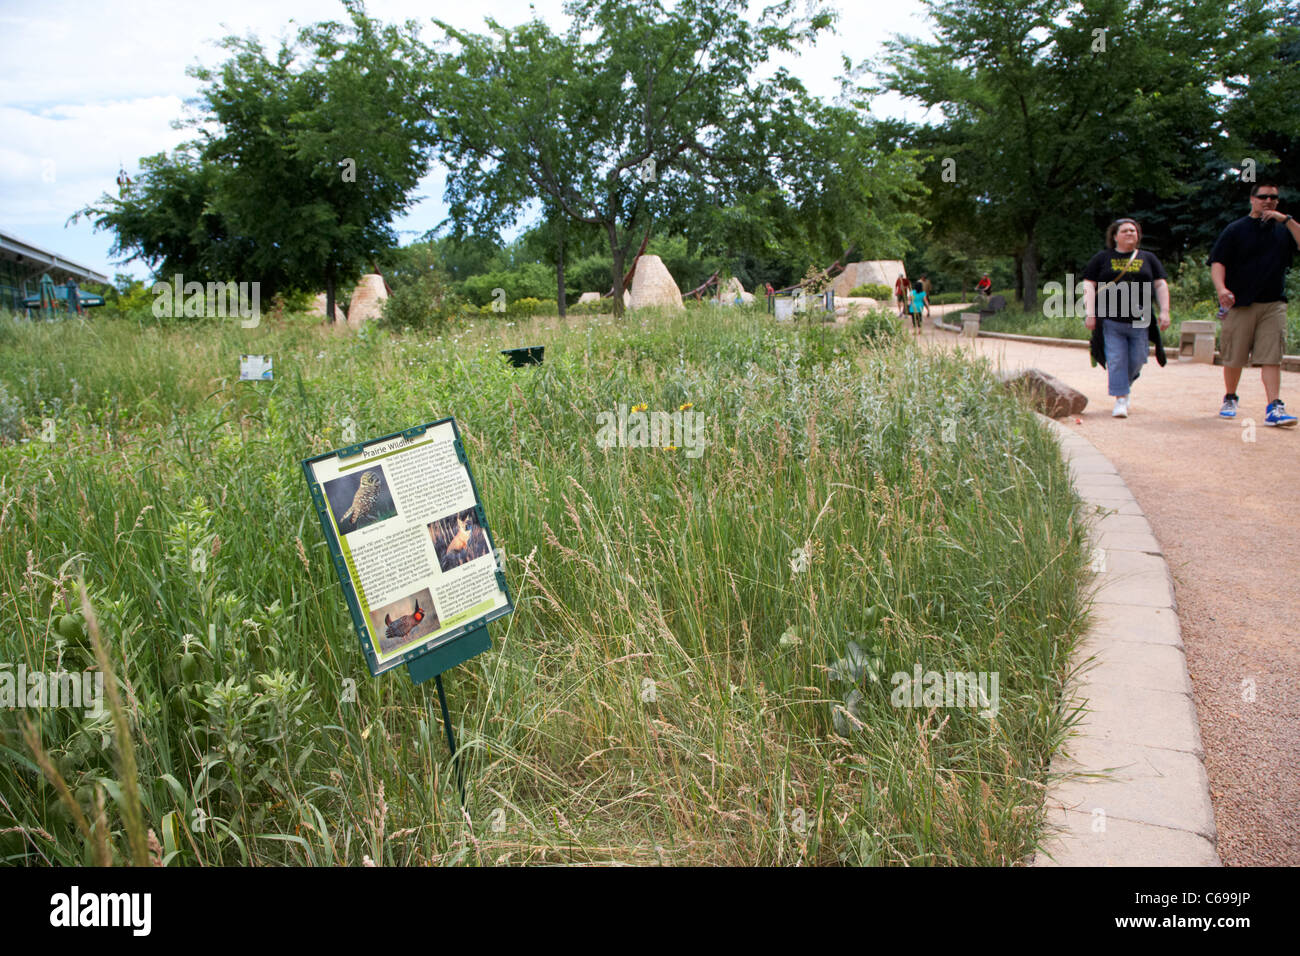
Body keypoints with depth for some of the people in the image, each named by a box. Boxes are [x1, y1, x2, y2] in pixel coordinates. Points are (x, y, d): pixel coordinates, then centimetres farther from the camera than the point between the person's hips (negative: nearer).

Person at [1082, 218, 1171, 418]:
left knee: (1136, 360, 3)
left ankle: (1124, 386, 29)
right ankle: (1120, 400, -4)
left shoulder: (1148, 259, 15)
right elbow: (1089, 285, 3)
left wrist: (1164, 311, 1)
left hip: (1140, 322, 2)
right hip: (1111, 321, -2)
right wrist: (1090, 314, -8)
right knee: (1116, 361, -8)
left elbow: (1161, 285, 13)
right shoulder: (1102, 258, 9)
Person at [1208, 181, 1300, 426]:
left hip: (1273, 305, 2)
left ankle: (1274, 408, -12)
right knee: (1234, 357, 4)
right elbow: (1217, 262, -3)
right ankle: (1230, 399, 25)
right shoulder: (1235, 230, 5)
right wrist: (1221, 288, -20)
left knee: (1272, 358, -7)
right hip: (1240, 303, -2)